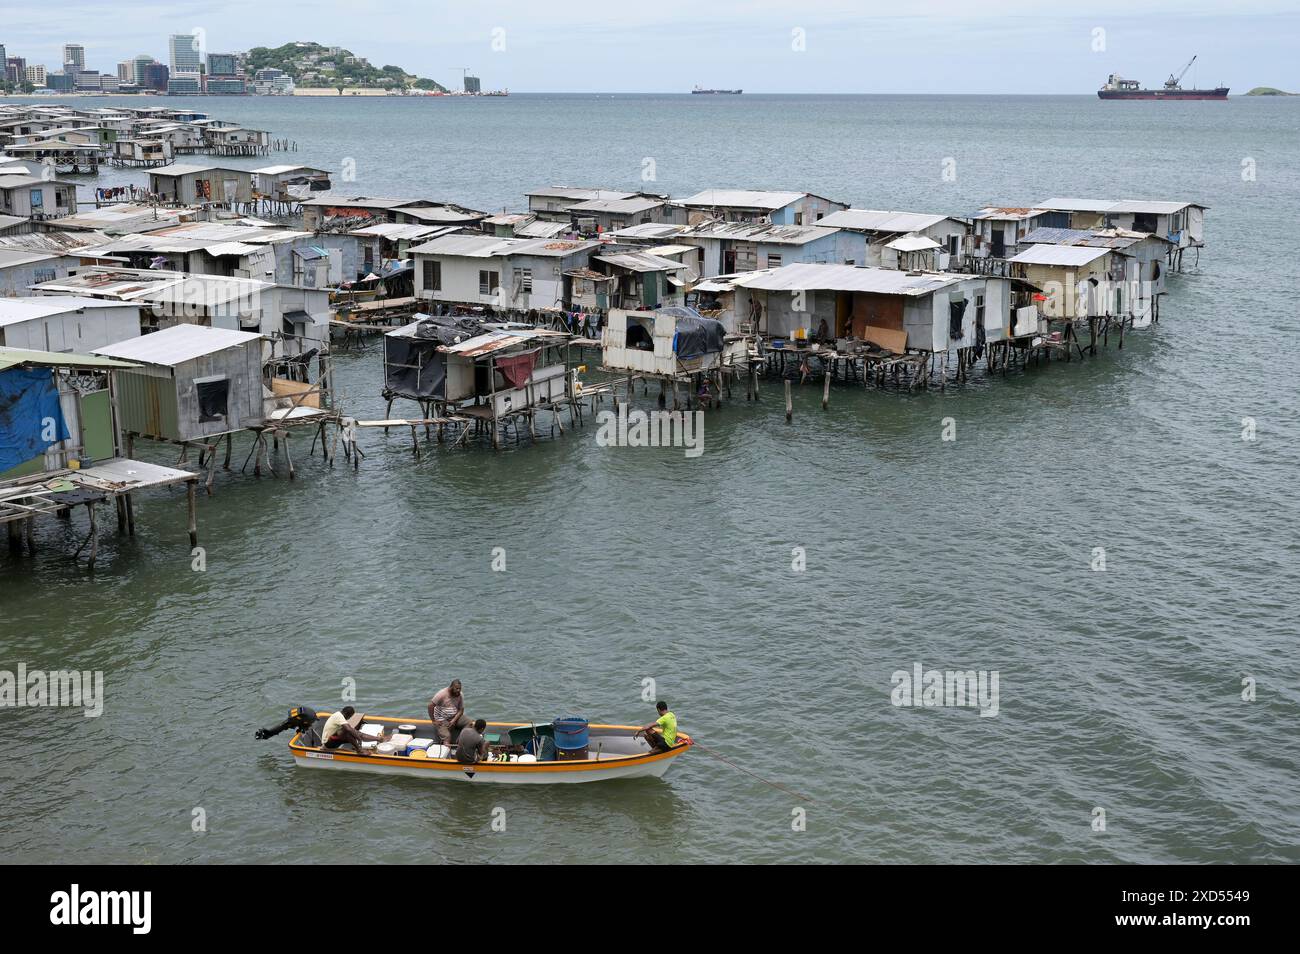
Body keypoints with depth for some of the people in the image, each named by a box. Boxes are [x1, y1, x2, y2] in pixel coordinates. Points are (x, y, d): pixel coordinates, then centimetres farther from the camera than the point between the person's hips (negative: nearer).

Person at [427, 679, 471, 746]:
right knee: (446, 737, -26)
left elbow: (461, 710, -2)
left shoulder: (460, 695, -3)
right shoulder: (442, 694, -17)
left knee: (468, 722, -18)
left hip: (454, 717, 5)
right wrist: (433, 721, -15)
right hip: (442, 720, -5)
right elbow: (430, 706, -15)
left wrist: (454, 720, -18)